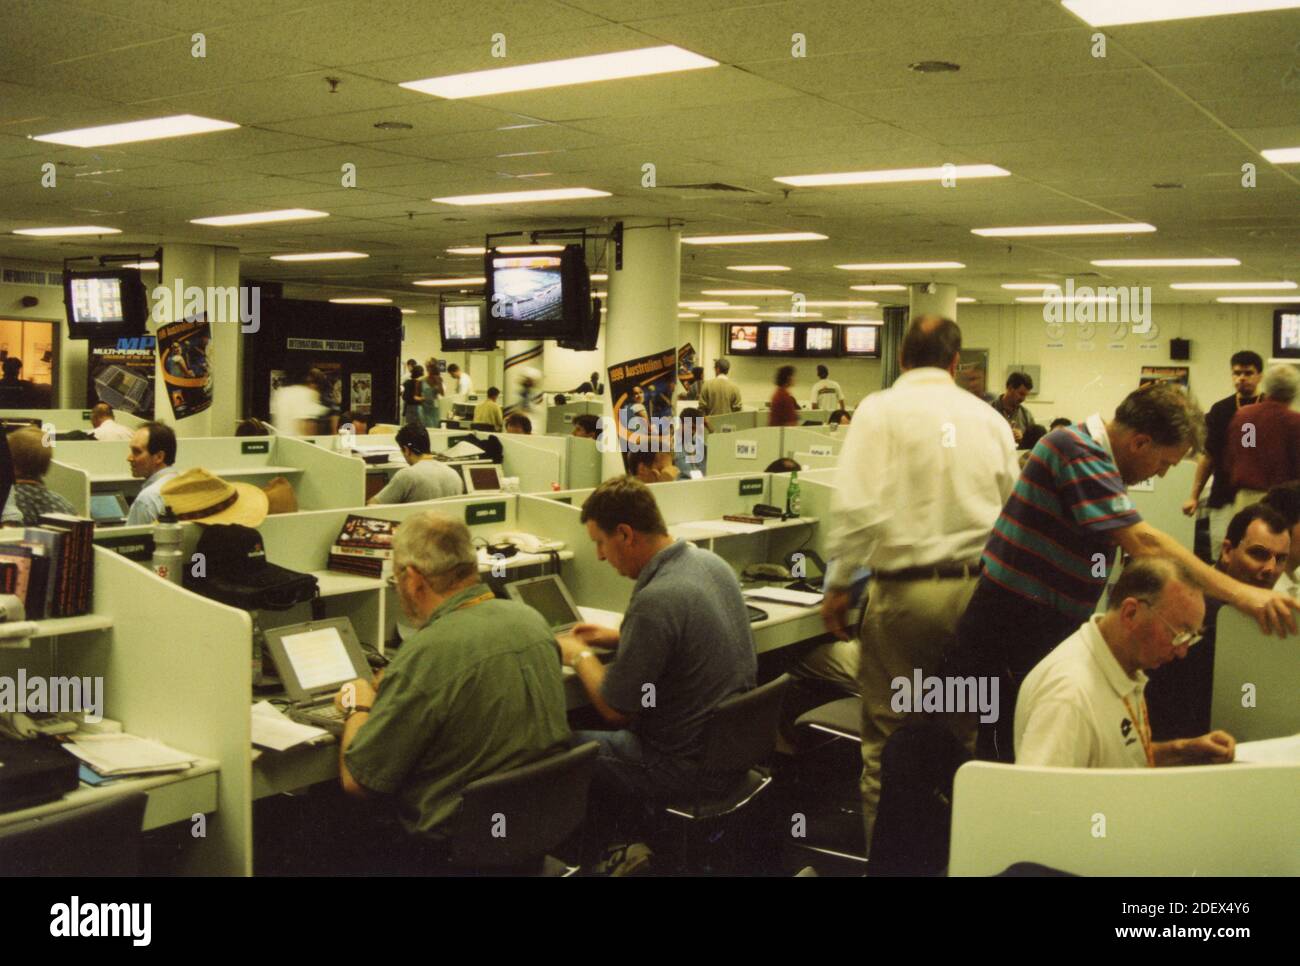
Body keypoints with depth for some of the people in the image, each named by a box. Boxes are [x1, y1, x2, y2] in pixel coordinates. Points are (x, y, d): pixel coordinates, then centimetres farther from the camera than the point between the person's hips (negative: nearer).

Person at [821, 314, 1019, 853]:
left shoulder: (881, 410, -5)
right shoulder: (988, 418, 8)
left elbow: (857, 507, -14)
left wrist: (839, 585, -5)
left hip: (904, 590, -4)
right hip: (977, 589, 4)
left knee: (888, 740, 5)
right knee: (965, 736, 15)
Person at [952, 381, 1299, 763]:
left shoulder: (1088, 451, 15)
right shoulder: (1077, 450, -18)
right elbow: (1143, 542, -26)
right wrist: (1237, 593, -26)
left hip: (1042, 631, 10)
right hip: (1012, 632, -10)